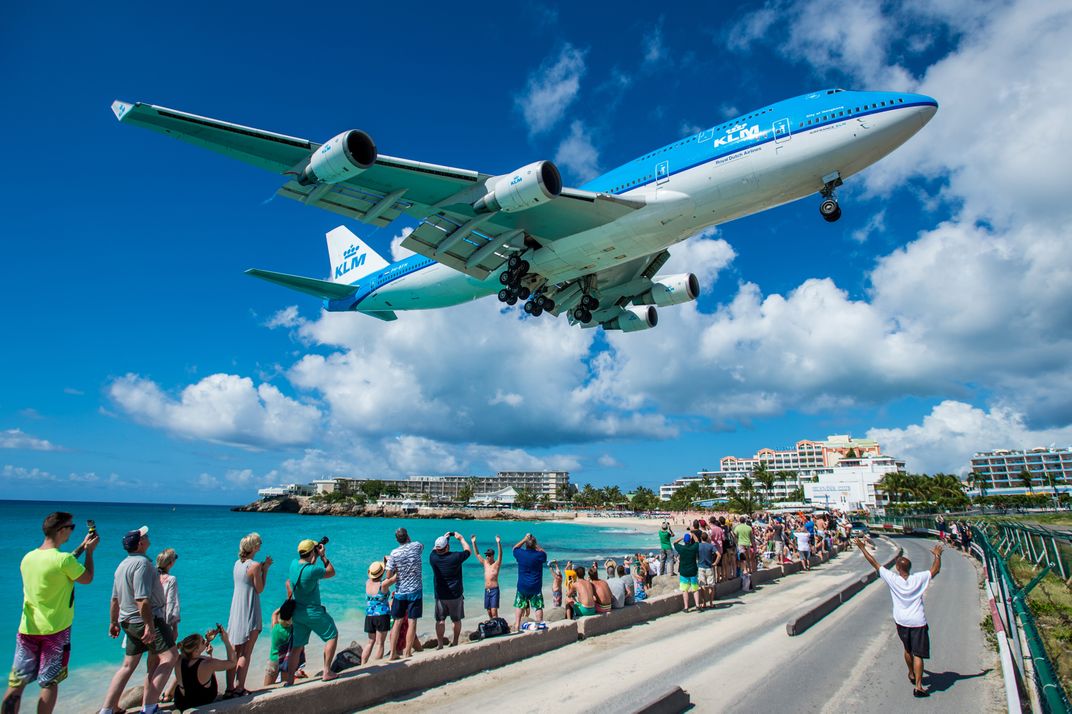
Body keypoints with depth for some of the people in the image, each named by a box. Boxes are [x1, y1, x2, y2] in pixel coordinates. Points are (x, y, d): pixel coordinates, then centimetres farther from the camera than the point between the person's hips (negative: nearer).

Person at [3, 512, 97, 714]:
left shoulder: (28, 558, 2)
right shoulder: (64, 559, -19)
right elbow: (87, 578, -3)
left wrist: (81, 547, 24)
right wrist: (89, 551, 6)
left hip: (28, 629, 5)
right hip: (55, 630, -5)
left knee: (16, 683, 11)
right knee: (49, 682, 6)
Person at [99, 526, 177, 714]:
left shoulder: (122, 564, 12)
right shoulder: (142, 562, -19)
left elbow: (114, 599, 20)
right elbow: (142, 600, -25)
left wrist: (114, 623, 30)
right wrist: (150, 626, -24)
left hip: (128, 621, 10)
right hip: (146, 620, -10)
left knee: (128, 665, 18)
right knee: (169, 657, -9)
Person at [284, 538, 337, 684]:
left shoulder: (294, 564, -3)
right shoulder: (312, 570, -25)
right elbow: (331, 572, -8)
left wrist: (316, 557, 15)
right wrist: (323, 556, -7)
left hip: (297, 611, 7)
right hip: (313, 612, -7)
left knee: (297, 647, 14)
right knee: (332, 636, 8)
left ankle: (289, 679, 15)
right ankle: (327, 672, 7)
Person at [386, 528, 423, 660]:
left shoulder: (394, 553, -8)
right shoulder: (416, 546, -6)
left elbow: (389, 575, -7)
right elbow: (422, 546, 20)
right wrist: (410, 541, 22)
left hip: (400, 592, 1)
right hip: (415, 591, -1)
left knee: (398, 622, 12)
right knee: (411, 622, 3)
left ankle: (393, 652, 15)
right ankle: (407, 653, 6)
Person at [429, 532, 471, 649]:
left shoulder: (433, 557, -11)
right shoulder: (455, 557, -19)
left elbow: (434, 549, 14)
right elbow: (468, 551, 1)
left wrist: (443, 538, 19)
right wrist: (461, 539, 12)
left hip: (440, 595, 2)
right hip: (455, 595, -2)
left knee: (440, 620, 11)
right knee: (456, 620, 14)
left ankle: (439, 644, 12)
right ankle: (455, 642, 23)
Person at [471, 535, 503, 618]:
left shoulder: (496, 564, -2)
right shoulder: (485, 563, 12)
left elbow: (500, 554, -18)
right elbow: (477, 554, 11)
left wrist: (498, 543, -33)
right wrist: (474, 542, 1)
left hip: (494, 590, -6)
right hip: (486, 590, 6)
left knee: (494, 611, -12)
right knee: (489, 612, 8)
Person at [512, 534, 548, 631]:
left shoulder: (520, 554, -9)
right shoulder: (539, 555, -14)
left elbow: (515, 548, 14)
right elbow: (544, 554, 10)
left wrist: (524, 539, 12)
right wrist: (536, 545, 3)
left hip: (522, 586, 2)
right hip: (535, 587, -2)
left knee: (519, 607, 14)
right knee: (538, 607, 7)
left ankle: (516, 627, 13)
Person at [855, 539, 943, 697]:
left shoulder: (892, 579, -9)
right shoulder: (919, 579, -9)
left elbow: (874, 563, -5)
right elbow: (936, 569, 4)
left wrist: (862, 547, 3)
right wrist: (938, 555, 18)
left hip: (901, 621, 2)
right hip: (918, 622, -2)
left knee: (908, 650, 24)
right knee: (918, 654, -1)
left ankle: (912, 675, 42)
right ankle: (918, 686, -6)